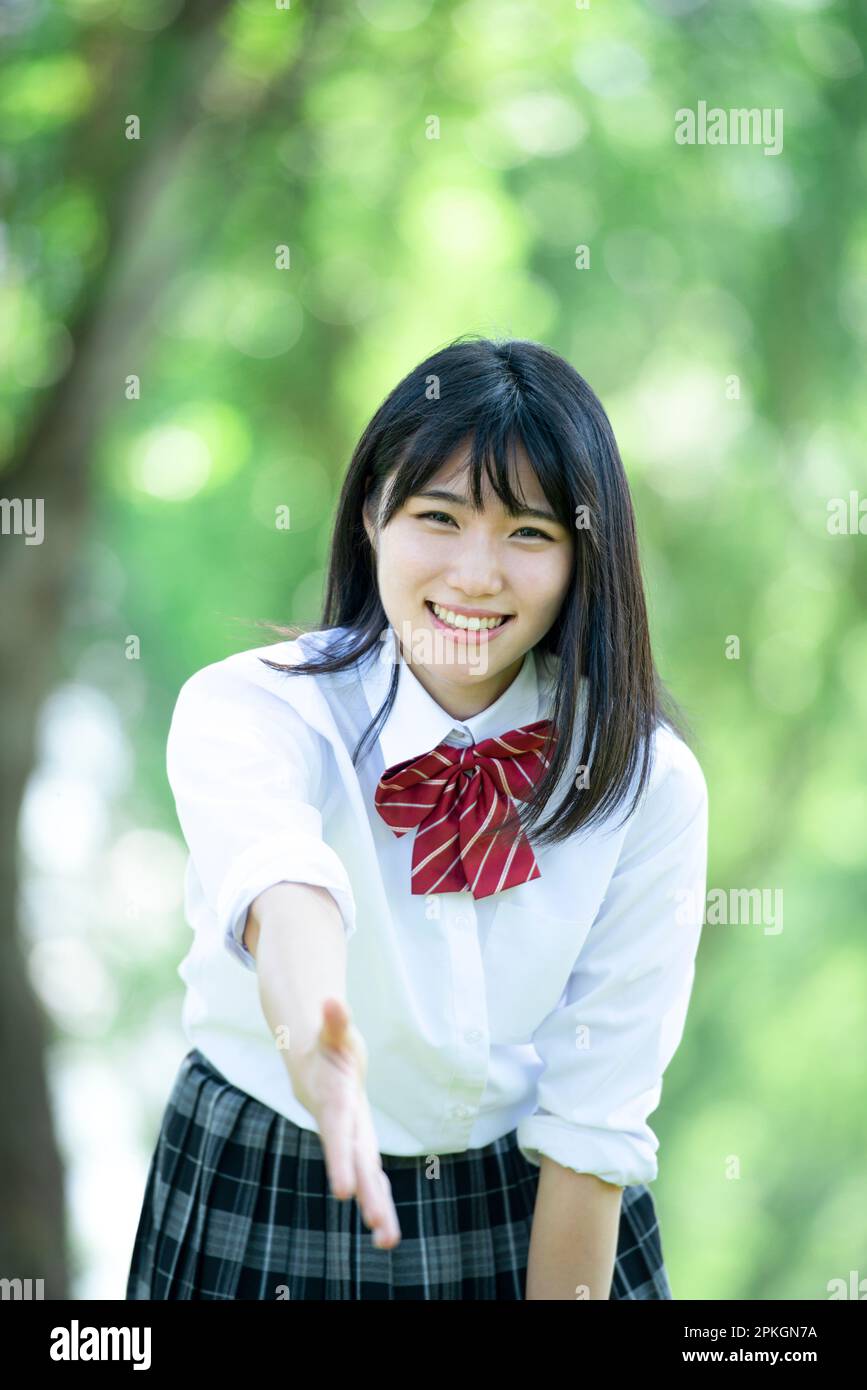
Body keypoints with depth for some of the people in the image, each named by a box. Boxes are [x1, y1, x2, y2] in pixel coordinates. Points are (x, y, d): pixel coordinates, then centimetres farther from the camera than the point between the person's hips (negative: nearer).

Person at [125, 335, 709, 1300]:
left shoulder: (651, 784, -14)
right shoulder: (249, 707, -20)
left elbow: (593, 1120, -13)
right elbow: (272, 864, -44)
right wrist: (311, 1029, -65)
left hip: (534, 1215, 1)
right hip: (263, 1212, -1)